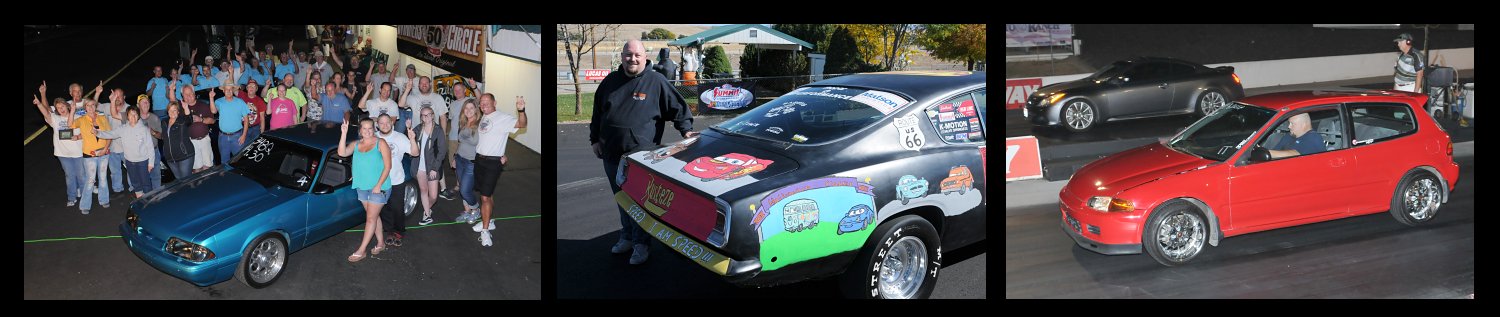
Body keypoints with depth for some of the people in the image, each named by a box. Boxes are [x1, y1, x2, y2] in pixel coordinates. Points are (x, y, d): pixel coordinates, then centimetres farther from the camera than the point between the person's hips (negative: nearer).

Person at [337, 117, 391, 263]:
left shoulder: (380, 143, -8)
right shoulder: (356, 145, 5)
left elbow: (387, 166, -11)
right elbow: (342, 152, -12)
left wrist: (378, 185, -18)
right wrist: (344, 134, -20)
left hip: (379, 187, -5)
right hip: (362, 187, 6)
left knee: (370, 218, -2)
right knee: (373, 216, 16)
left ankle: (361, 251, 0)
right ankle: (380, 243, 31)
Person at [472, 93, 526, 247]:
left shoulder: (503, 118, -14)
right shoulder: (482, 118, 10)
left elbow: (521, 124, -30)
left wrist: (521, 110, -47)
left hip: (492, 162, -7)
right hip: (479, 159, 7)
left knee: (486, 196, -9)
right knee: (486, 194, 17)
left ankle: (485, 231, -3)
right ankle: (487, 221, 30)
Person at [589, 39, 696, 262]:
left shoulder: (656, 82, -3)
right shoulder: (610, 81, 11)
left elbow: (677, 107, 1)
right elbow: (598, 112, 19)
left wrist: (685, 129, -10)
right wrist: (595, 139, 18)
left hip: (642, 155, -5)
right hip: (612, 155, 5)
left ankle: (641, 244, 11)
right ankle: (627, 237, 31)